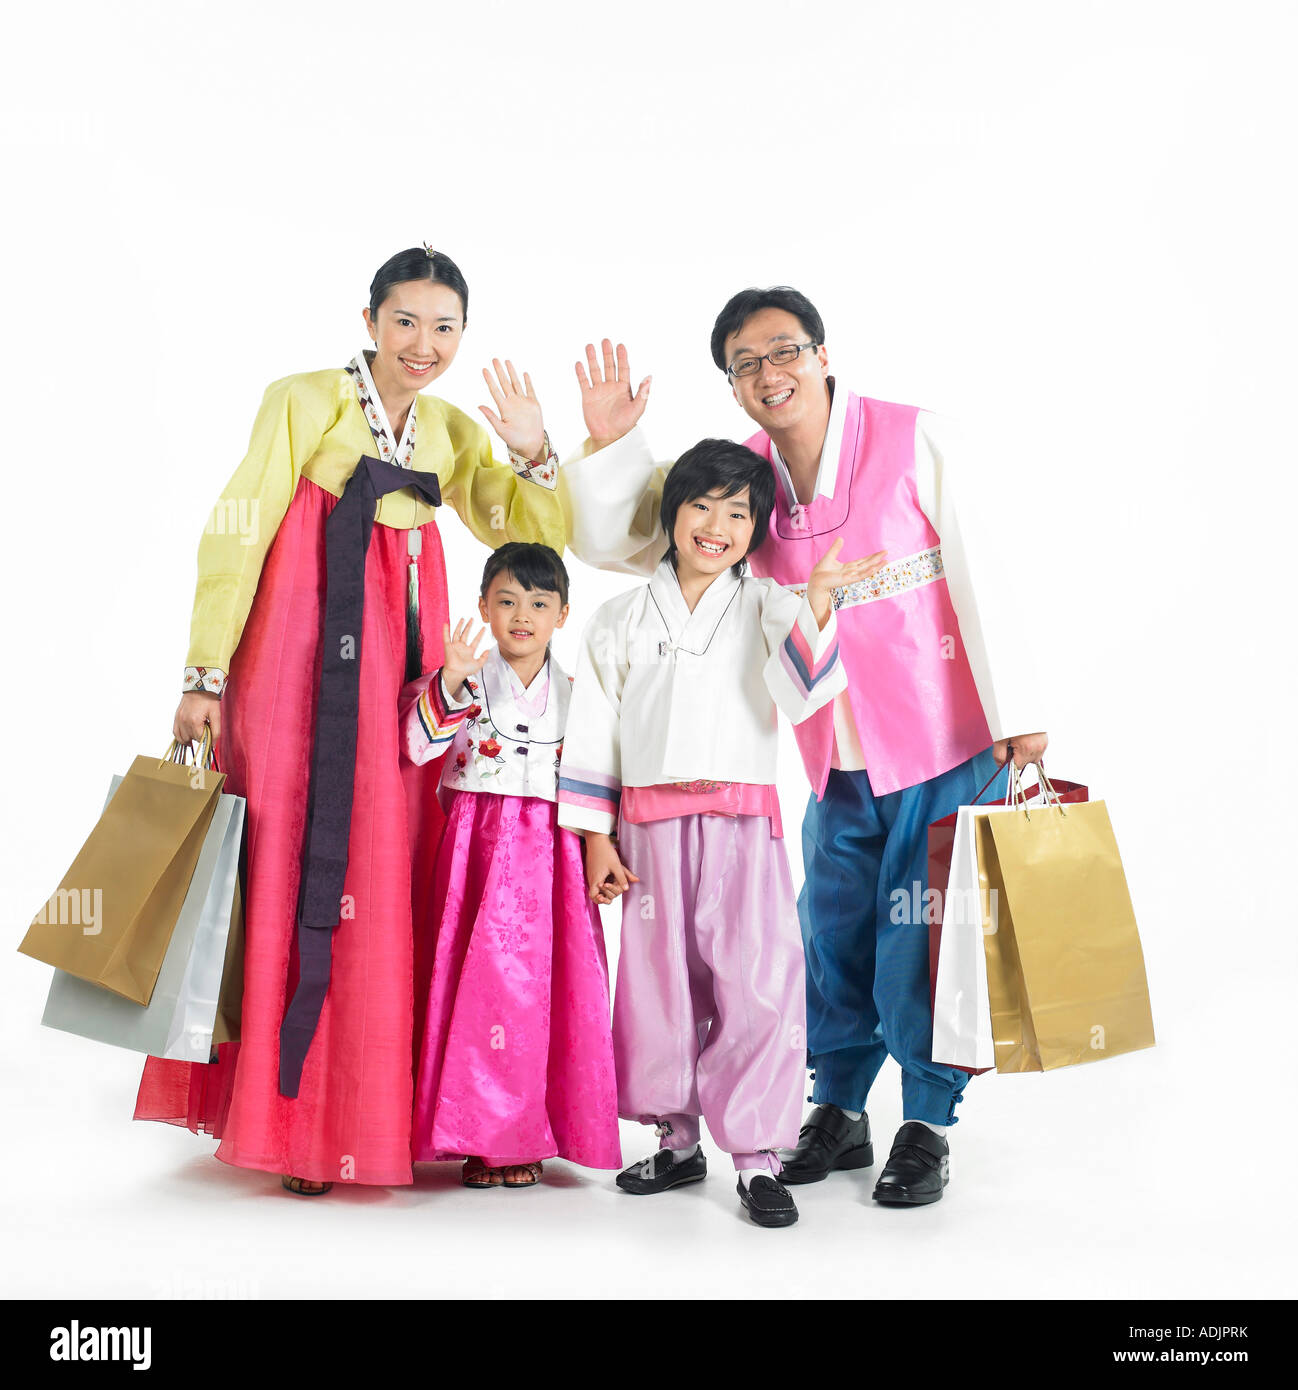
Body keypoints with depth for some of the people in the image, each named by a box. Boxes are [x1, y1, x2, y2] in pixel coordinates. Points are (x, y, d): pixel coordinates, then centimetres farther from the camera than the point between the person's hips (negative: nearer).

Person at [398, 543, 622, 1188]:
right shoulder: (465, 679, 1)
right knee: (481, 983, -3)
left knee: (547, 986, 0)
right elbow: (418, 746, -13)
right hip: (478, 846, -2)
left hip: (550, 850, 2)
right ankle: (481, 1138, 8)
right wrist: (448, 682, -25)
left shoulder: (573, 692, 10)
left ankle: (529, 1133, 12)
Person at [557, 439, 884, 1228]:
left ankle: (758, 1156, 5)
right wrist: (597, 837, 5)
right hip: (650, 828, 2)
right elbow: (596, 733, 10)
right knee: (661, 983, 9)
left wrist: (817, 604, -21)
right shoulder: (621, 620, 10)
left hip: (744, 823, -2)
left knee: (757, 984, -5)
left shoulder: (768, 609, 6)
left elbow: (803, 695, -10)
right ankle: (678, 1141, 25)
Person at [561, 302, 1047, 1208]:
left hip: (942, 740, -4)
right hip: (837, 758, 4)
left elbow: (976, 577, -8)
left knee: (921, 932, 1)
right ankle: (839, 1112, 30)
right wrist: (612, 443, -11)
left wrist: (1014, 715, -9)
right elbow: (618, 545, 5)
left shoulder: (914, 440, -8)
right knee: (833, 931, 12)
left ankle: (928, 1125, 19)